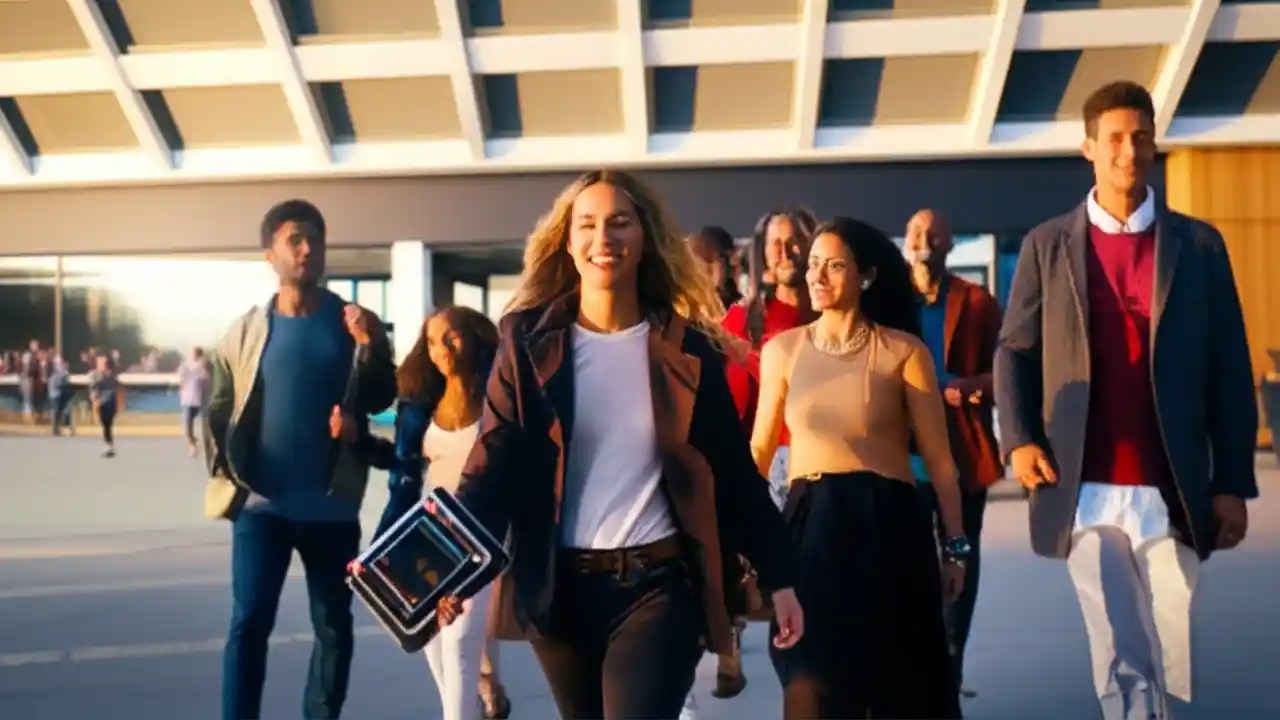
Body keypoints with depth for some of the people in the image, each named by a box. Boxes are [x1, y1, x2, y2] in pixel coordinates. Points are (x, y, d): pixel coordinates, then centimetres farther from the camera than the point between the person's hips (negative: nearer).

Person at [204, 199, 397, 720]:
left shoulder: (353, 324, 5)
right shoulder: (247, 330, 5)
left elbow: (379, 401, -2)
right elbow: (218, 409, 9)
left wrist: (371, 348, -17)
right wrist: (223, 469, -6)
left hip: (332, 506, 1)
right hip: (261, 505, -1)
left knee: (333, 627, 9)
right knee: (249, 623, -4)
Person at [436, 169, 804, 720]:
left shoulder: (687, 348, 0)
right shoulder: (530, 342, 0)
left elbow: (733, 471, 4)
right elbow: (495, 461, -6)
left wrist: (778, 576, 3)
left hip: (659, 585, -2)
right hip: (560, 586, 2)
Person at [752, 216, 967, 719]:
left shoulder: (904, 352, -1)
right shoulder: (782, 350, 6)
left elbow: (939, 459, 0)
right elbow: (760, 449, 9)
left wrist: (955, 546, -2)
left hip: (887, 525, -1)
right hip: (811, 523, 2)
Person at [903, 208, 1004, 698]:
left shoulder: (977, 302, 5)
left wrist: (974, 384, -16)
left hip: (962, 453, 0)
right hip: (904, 456, 0)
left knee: (961, 564, 6)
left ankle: (950, 673, 15)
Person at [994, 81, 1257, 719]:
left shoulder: (1199, 245, 8)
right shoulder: (1047, 245, 8)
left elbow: (1230, 370, 6)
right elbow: (1014, 351, 8)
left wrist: (1233, 484, 1)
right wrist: (1018, 440, -8)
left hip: (1171, 492, 1)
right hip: (1086, 492, 0)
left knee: (1180, 660, 5)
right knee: (1120, 665, 2)